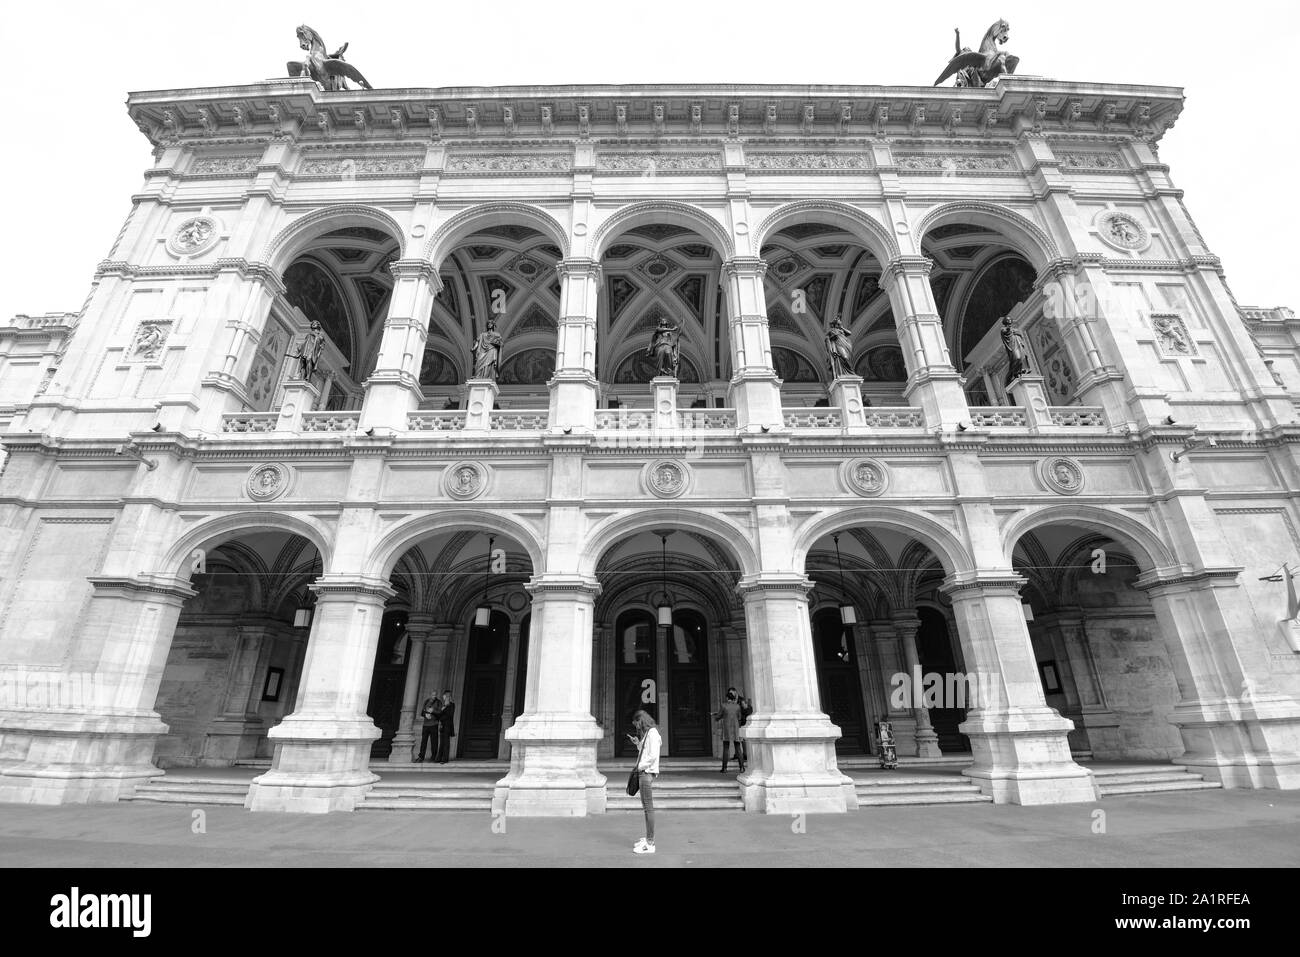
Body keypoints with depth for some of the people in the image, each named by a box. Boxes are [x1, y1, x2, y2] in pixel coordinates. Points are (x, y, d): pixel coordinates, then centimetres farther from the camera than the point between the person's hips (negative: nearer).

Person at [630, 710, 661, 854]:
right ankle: (648, 839, 25)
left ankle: (650, 844, 1)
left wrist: (640, 767, -13)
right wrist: (637, 743, 11)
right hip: (644, 772, 10)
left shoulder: (652, 732, -14)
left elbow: (653, 755, -21)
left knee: (649, 807, -4)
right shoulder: (646, 733, 16)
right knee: (646, 807, 16)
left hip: (648, 772, -10)